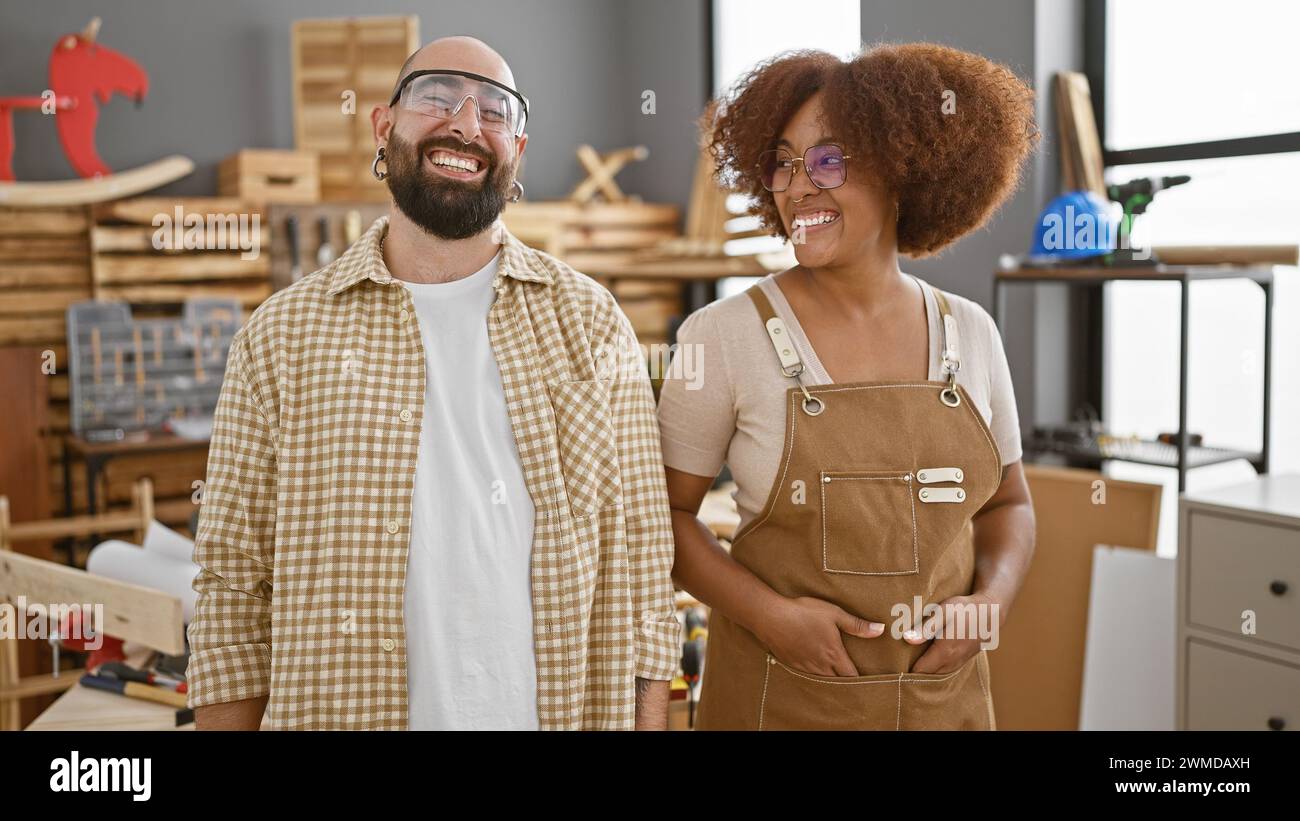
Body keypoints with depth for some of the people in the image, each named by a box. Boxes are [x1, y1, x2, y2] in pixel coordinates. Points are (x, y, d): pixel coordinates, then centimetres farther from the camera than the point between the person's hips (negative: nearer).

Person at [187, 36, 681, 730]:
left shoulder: (590, 325, 0)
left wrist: (648, 720, -4)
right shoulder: (280, 336, -3)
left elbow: (640, 558, -1)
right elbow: (232, 584, -1)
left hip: (569, 709, 1)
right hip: (345, 711, 0)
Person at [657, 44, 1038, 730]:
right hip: (776, 696, -3)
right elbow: (665, 511, -6)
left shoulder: (969, 333, -1)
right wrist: (769, 614, -18)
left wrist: (990, 600, -8)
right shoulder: (723, 335, -12)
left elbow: (1007, 504, 9)